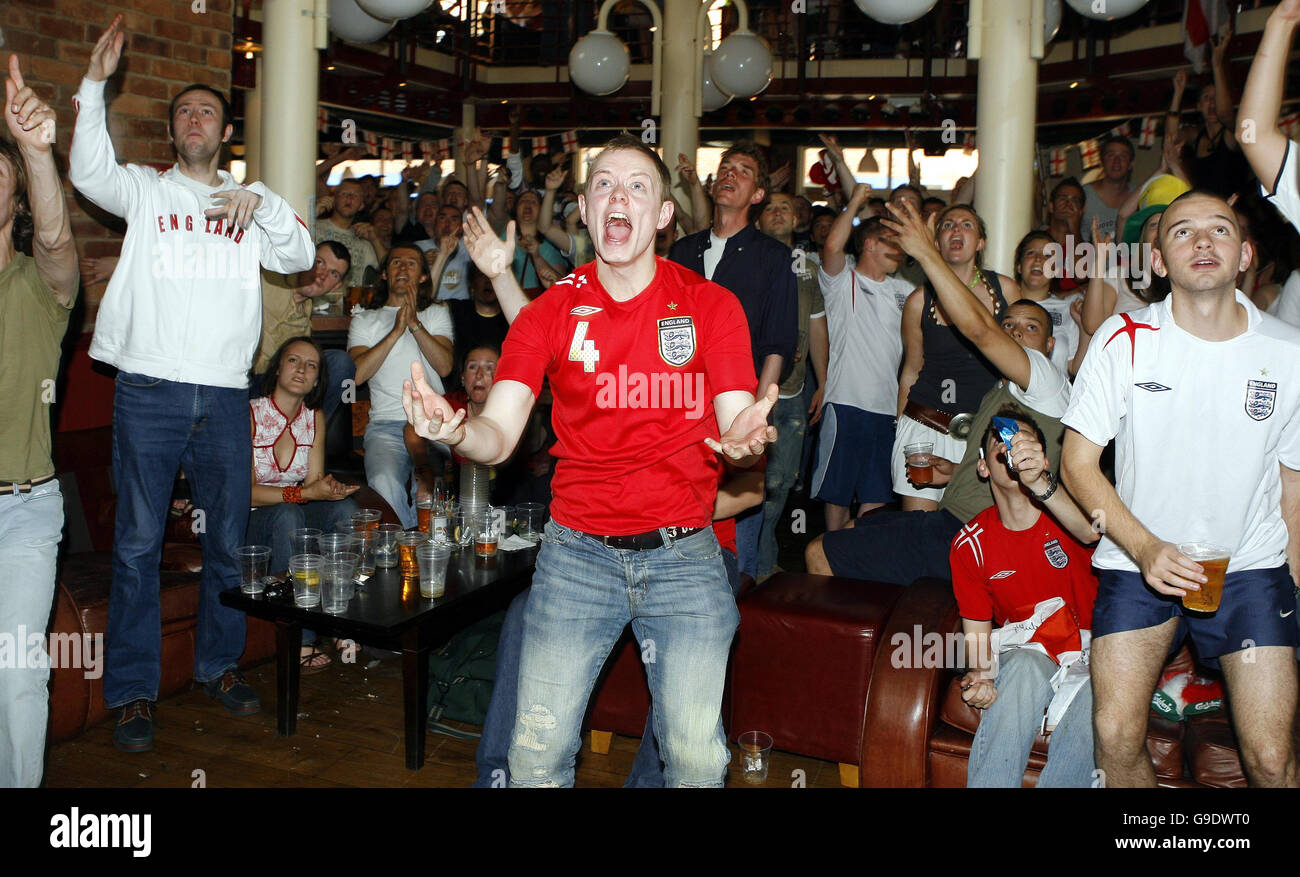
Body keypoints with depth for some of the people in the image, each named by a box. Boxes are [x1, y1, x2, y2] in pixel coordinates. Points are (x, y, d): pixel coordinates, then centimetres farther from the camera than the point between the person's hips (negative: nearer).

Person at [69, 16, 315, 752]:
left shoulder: (252, 203, 15)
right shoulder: (146, 191, 11)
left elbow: (300, 257, 2)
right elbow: (90, 171, -7)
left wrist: (262, 203, -14)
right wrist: (96, 84, -15)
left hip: (225, 394, 2)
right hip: (149, 389, -2)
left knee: (230, 538, 10)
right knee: (138, 543, 0)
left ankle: (221, 665, 26)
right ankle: (133, 691, 9)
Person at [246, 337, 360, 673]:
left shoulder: (314, 418, 5)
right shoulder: (250, 414, -14)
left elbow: (314, 482, 1)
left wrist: (329, 489, -24)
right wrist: (304, 493, -29)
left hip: (290, 517, 5)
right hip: (245, 521, -5)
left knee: (344, 507, -22)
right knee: (287, 515, -35)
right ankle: (299, 640, -34)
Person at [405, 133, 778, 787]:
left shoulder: (711, 306, 0)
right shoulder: (552, 311, 2)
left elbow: (736, 431, -4)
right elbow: (497, 436, -5)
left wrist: (747, 440, -29)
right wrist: (451, 431, -28)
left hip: (685, 554, 0)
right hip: (577, 553, 1)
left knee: (696, 757, 2)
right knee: (538, 753, 1)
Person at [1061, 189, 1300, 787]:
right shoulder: (1124, 340, -8)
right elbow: (1079, 462, -7)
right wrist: (1144, 548, -18)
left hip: (1250, 565, 1)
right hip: (1137, 559, -1)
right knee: (1116, 740, -9)